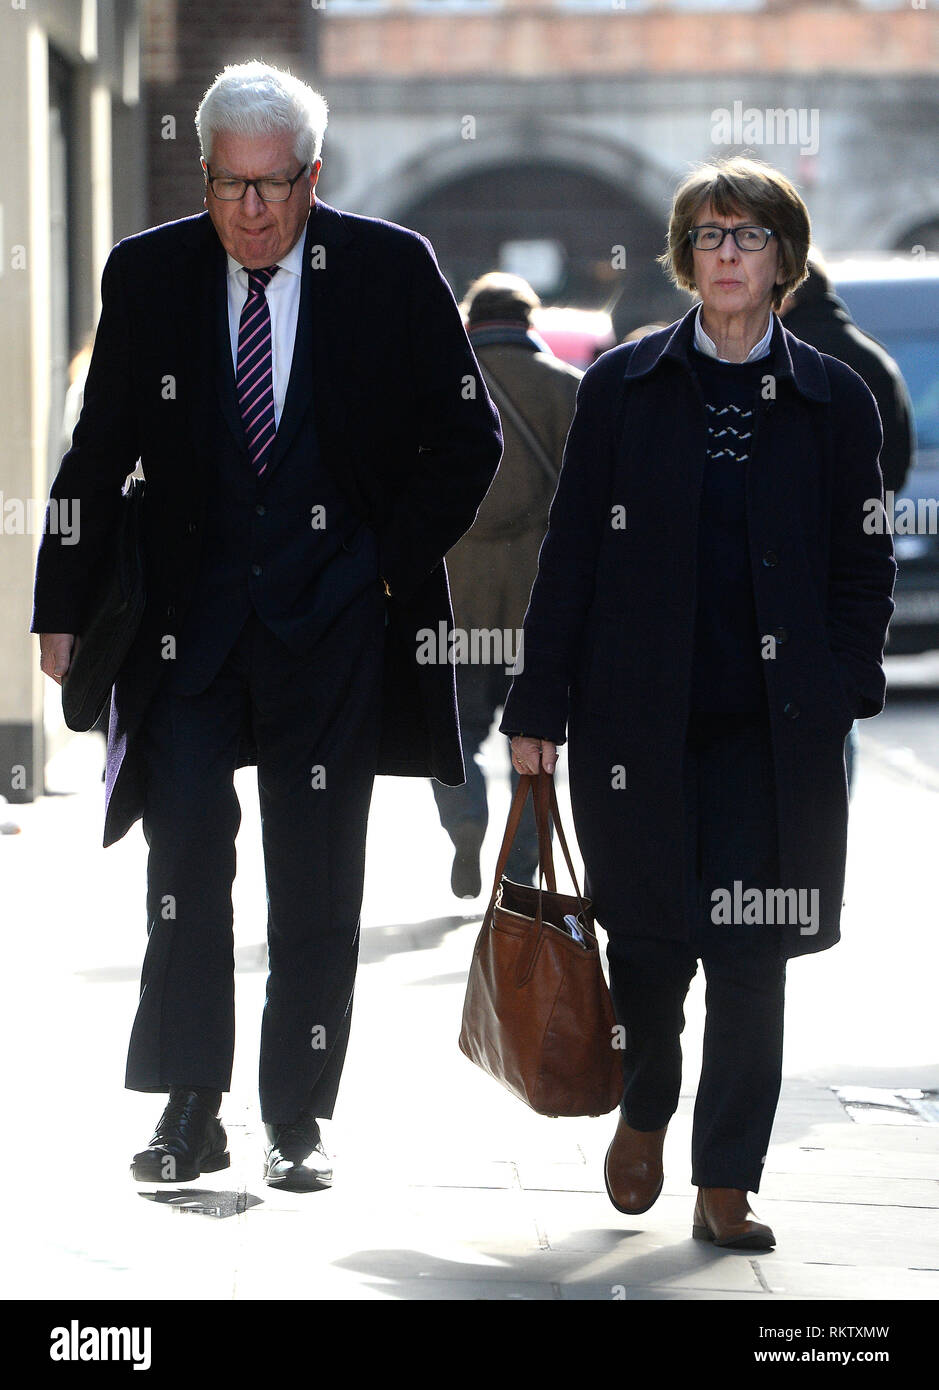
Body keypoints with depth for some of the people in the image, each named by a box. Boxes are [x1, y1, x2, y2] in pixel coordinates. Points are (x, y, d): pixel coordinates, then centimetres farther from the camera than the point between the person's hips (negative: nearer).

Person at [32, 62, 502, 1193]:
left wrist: (391, 562, -3)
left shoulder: (391, 271, -3)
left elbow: (466, 439, 4)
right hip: (189, 618, 1)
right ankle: (189, 1109, 1)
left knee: (316, 879, 4)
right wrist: (63, 606, 6)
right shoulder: (147, 274, 1)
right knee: (184, 851, -6)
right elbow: (99, 453, 8)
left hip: (335, 620, -1)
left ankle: (298, 1119, 11)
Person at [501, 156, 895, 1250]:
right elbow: (571, 549, 4)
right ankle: (643, 1112, 33)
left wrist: (844, 690, -3)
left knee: (749, 956, -3)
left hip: (772, 730, 0)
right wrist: (538, 704, 0)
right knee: (647, 938, 4)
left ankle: (725, 1186, 6)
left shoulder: (834, 402, 5)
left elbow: (862, 566, 8)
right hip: (636, 713, 0)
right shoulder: (621, 388, 5)